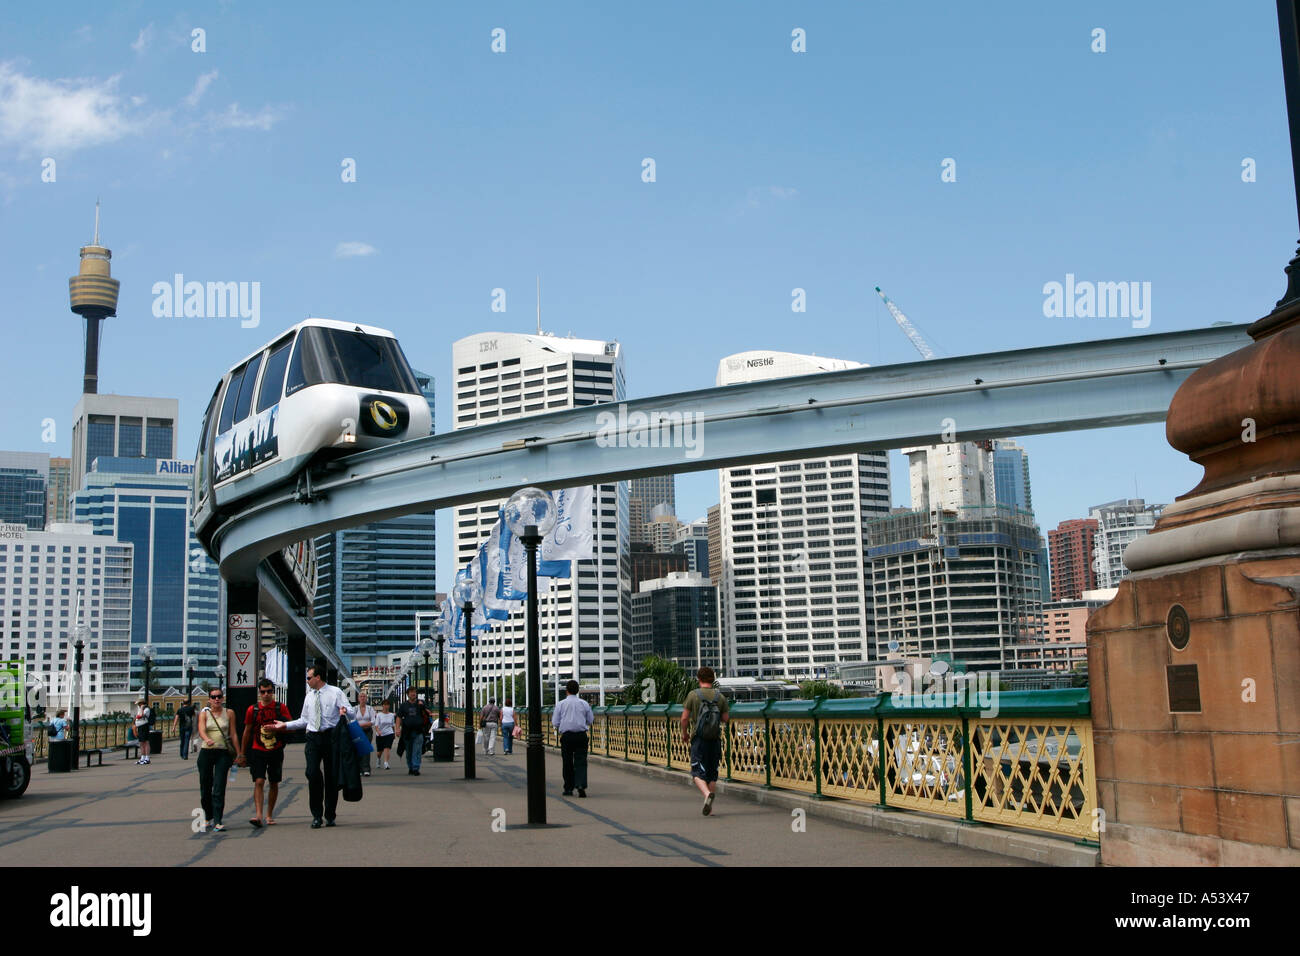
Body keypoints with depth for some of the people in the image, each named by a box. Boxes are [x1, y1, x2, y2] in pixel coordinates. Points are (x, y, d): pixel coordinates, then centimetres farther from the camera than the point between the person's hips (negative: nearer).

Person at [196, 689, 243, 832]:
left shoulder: (228, 713, 7)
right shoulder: (204, 713, 5)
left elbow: (233, 735, 9)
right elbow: (201, 730, -12)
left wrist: (239, 753, 6)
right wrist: (207, 740, -34)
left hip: (224, 752, -1)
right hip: (206, 752, 1)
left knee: (219, 788, -10)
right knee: (205, 787, 8)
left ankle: (217, 821, -12)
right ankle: (208, 818, 26)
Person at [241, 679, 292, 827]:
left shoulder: (281, 708, 1)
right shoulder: (252, 709, 3)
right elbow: (247, 732, 10)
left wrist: (275, 729, -20)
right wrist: (242, 753, 12)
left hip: (276, 751, 1)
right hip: (258, 751, -1)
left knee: (274, 783, 8)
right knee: (259, 782, -14)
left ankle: (269, 815, 21)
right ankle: (258, 815, -22)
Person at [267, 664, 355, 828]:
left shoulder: (335, 693, 0)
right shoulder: (309, 696, 16)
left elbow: (352, 714, -5)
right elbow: (304, 720, 23)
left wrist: (345, 711, -27)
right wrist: (284, 725, 15)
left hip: (331, 736, -3)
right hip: (313, 737, 4)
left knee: (332, 775, 2)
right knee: (312, 773, -12)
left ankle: (330, 815, 14)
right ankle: (317, 815, -3)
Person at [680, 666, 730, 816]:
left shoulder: (693, 695, -4)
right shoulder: (720, 696, 3)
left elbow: (684, 718, -4)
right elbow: (726, 718, 4)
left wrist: (684, 733, 12)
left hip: (698, 738, -3)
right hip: (715, 739, 3)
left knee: (698, 771, -2)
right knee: (712, 773, 12)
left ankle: (707, 793, -29)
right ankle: (709, 806, 12)